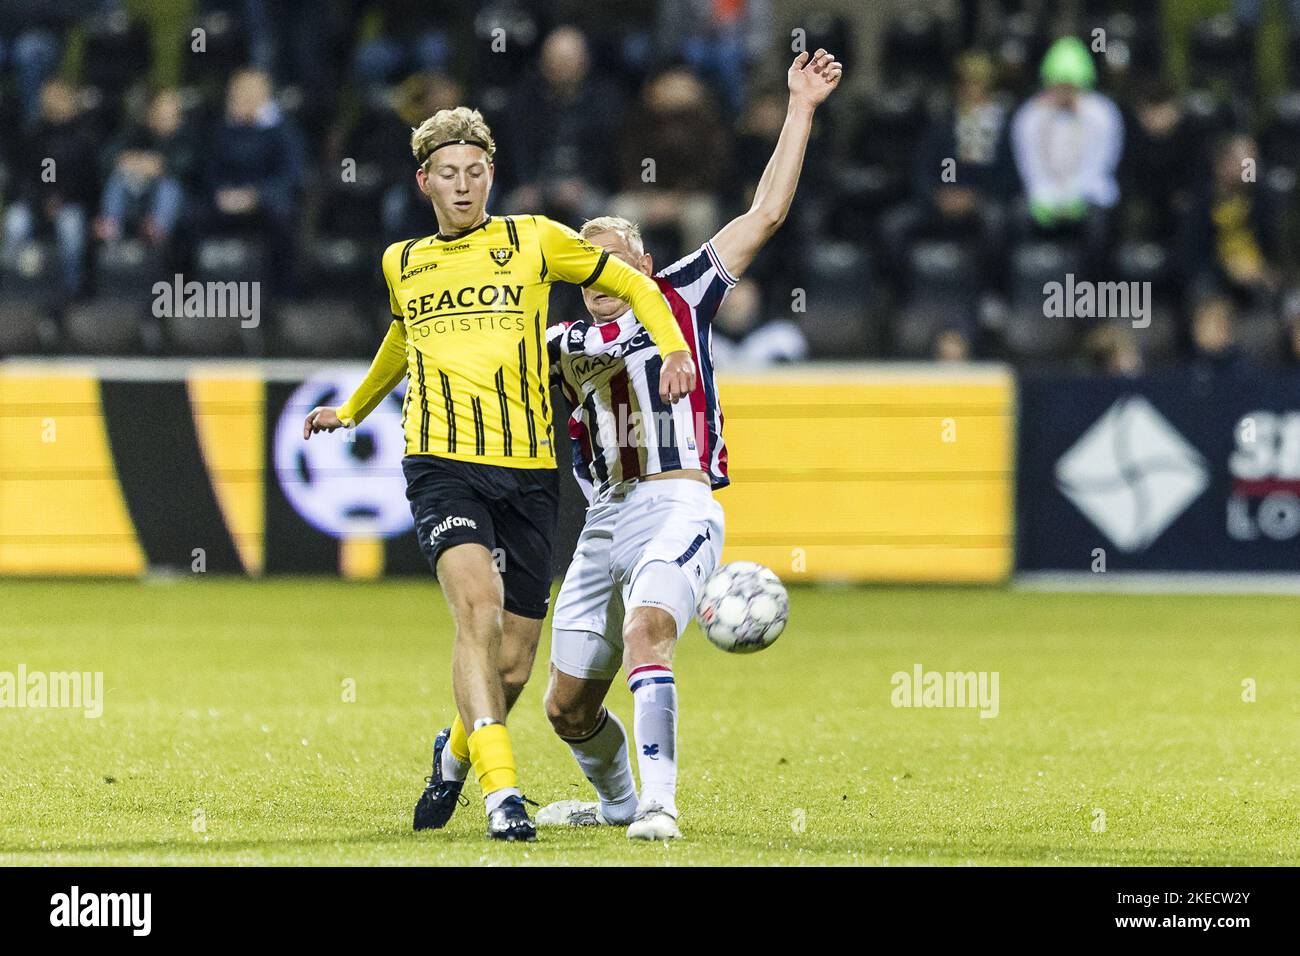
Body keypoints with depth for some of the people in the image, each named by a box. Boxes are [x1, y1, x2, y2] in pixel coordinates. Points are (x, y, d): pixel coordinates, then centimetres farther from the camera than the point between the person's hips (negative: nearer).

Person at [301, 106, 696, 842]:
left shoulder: (533, 240, 7)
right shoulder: (402, 263, 14)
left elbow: (632, 284, 16)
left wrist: (675, 348, -1)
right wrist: (352, 410, 47)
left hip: (528, 470, 0)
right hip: (443, 465, 0)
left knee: (512, 665, 2)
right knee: (479, 606, -27)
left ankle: (457, 751, 35)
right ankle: (501, 788, -31)